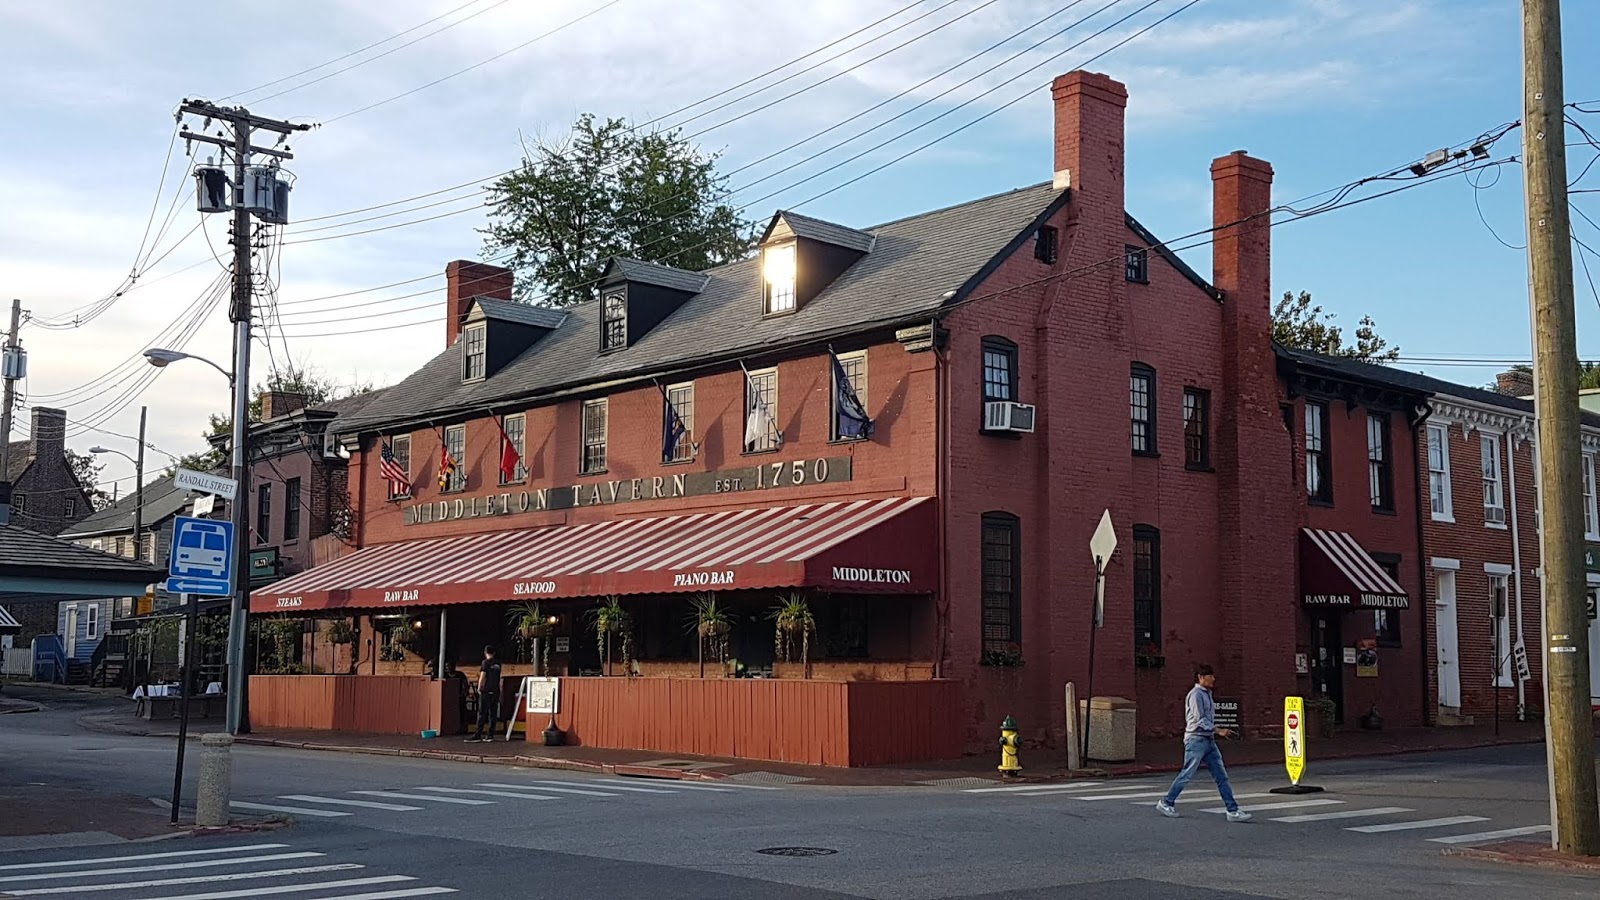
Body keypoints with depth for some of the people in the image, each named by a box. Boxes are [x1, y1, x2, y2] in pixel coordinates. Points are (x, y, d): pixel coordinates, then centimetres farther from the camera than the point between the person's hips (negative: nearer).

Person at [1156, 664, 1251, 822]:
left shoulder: (1207, 694, 16)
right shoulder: (1196, 694, -11)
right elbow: (1200, 720, -17)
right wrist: (1218, 731, -20)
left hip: (1209, 740, 9)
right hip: (1196, 739, -9)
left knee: (1221, 776, 2)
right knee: (1186, 775, -2)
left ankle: (1233, 810, 1)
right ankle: (1166, 803, 12)